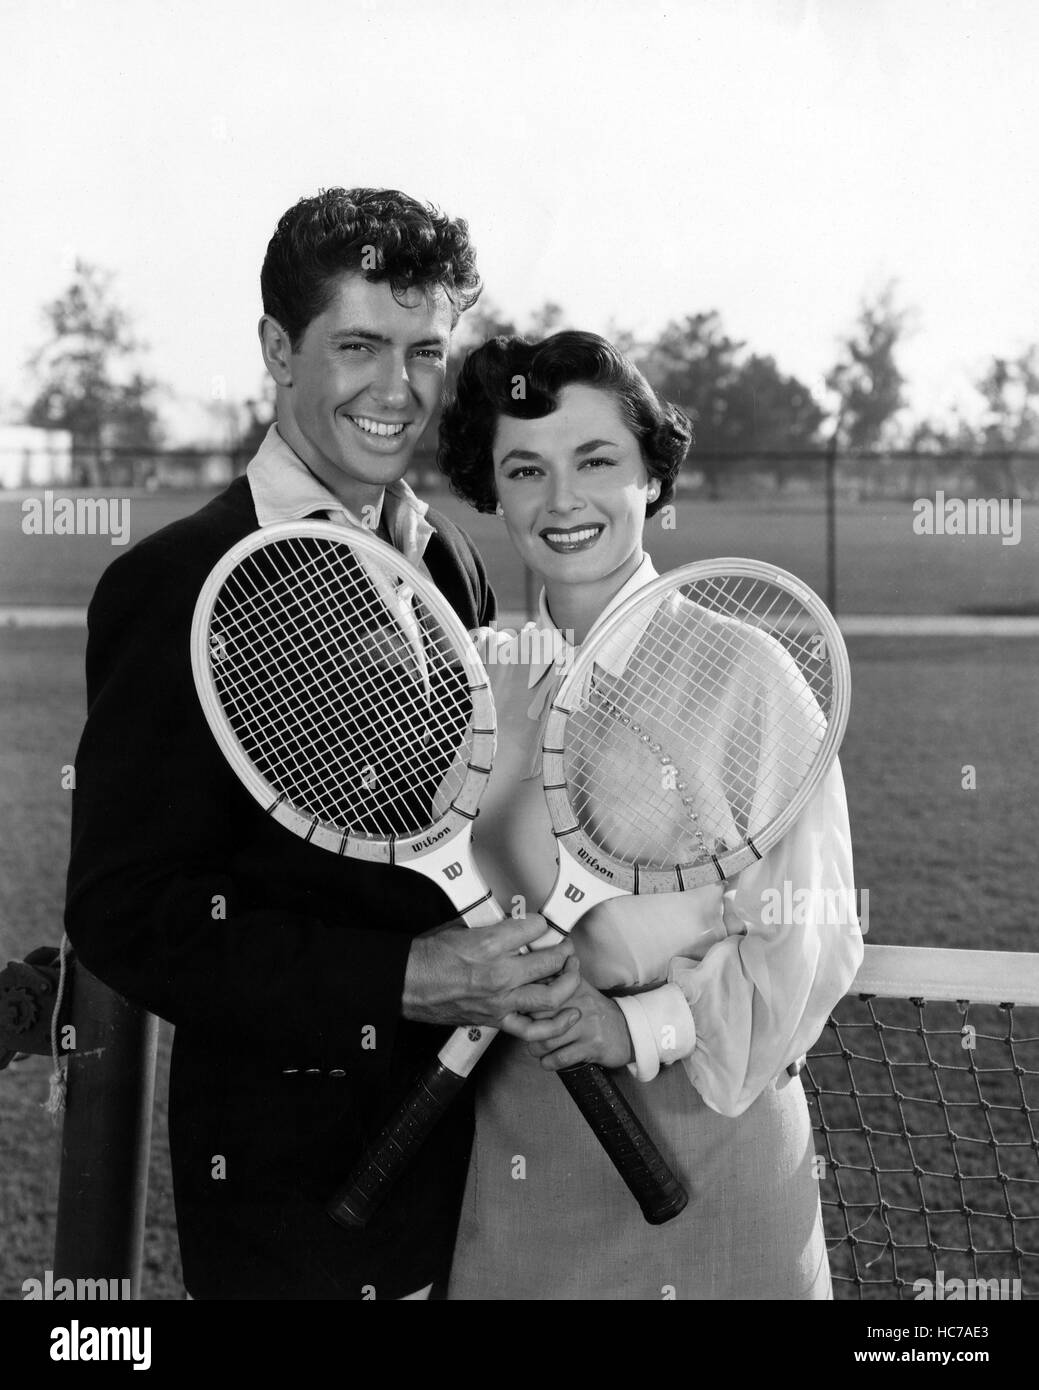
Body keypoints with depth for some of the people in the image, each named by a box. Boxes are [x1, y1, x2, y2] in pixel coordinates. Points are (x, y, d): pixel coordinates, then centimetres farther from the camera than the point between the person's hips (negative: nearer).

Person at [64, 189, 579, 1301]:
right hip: (285, 1180, -6)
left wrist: (508, 963, -4)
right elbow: (124, 915, -18)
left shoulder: (453, 564, 6)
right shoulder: (174, 586, -15)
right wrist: (405, 981, -23)